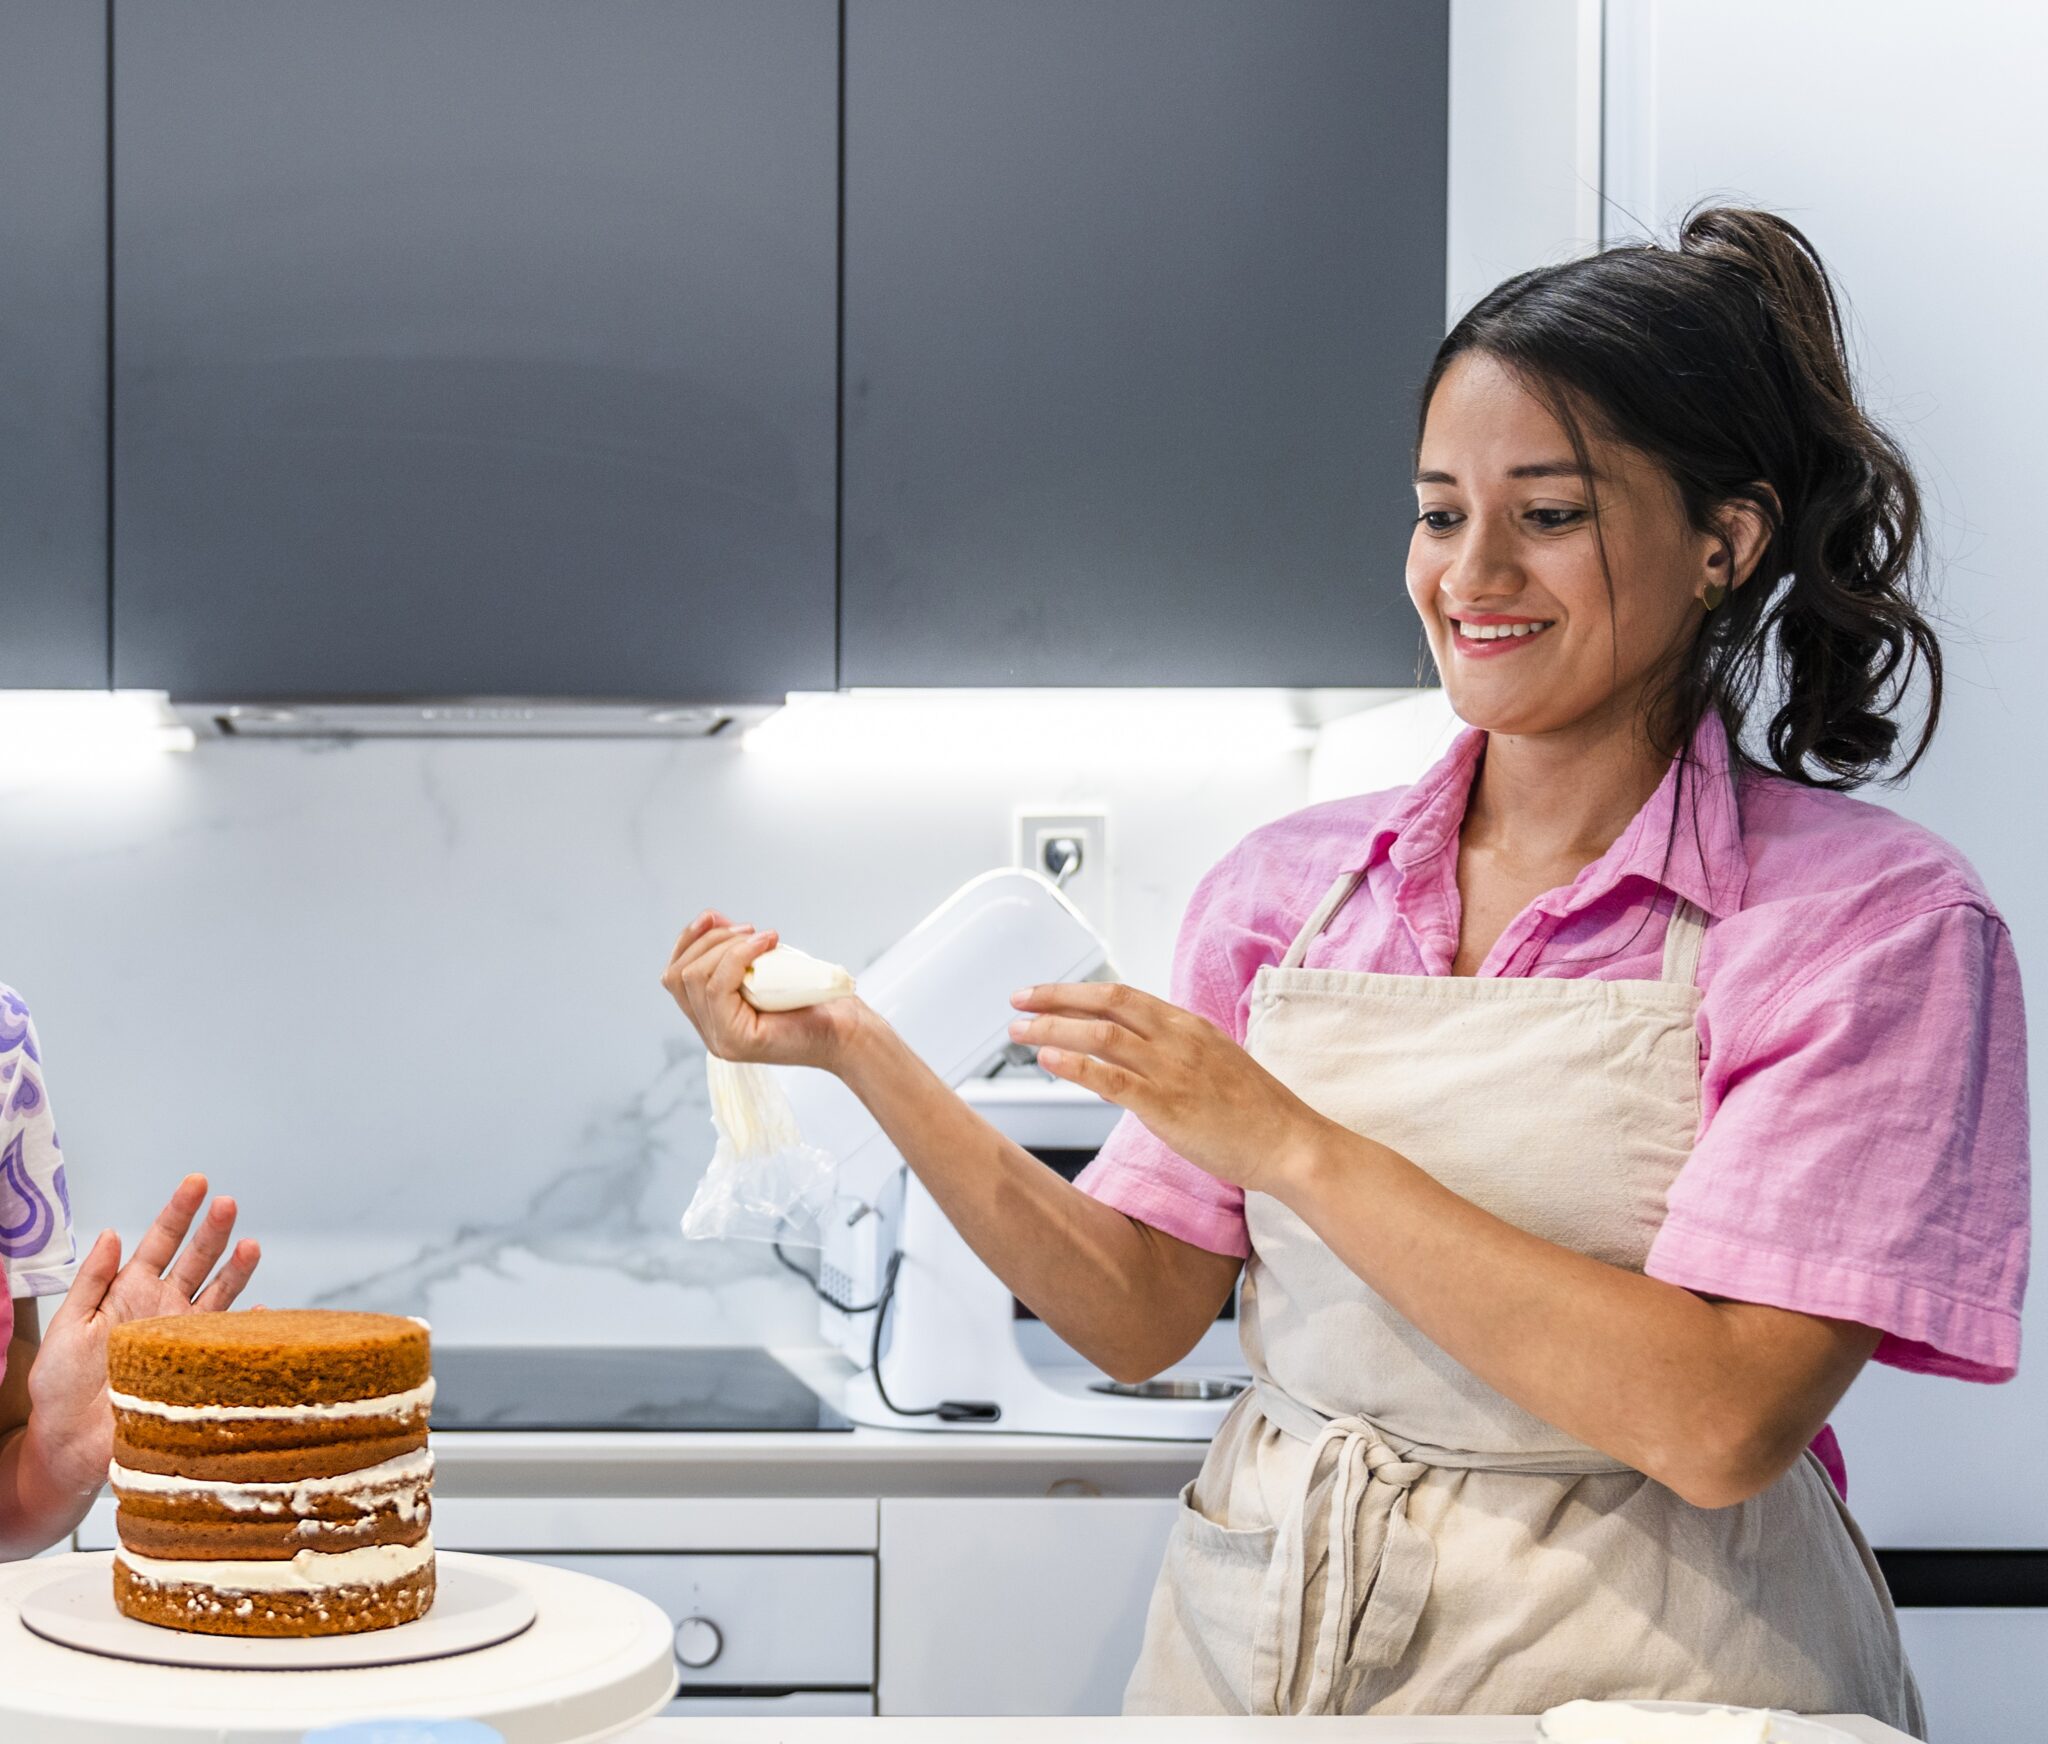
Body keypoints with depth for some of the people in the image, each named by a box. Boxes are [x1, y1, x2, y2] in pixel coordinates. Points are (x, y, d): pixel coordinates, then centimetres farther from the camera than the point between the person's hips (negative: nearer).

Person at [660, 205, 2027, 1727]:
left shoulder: (1878, 919, -10)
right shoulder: (1293, 885, 4)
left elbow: (1716, 1424, -19)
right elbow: (1140, 1316, 3)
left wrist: (1290, 1146, -18)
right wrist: (864, 1057, -8)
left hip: (1639, 1663, -3)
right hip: (1260, 1641, 4)